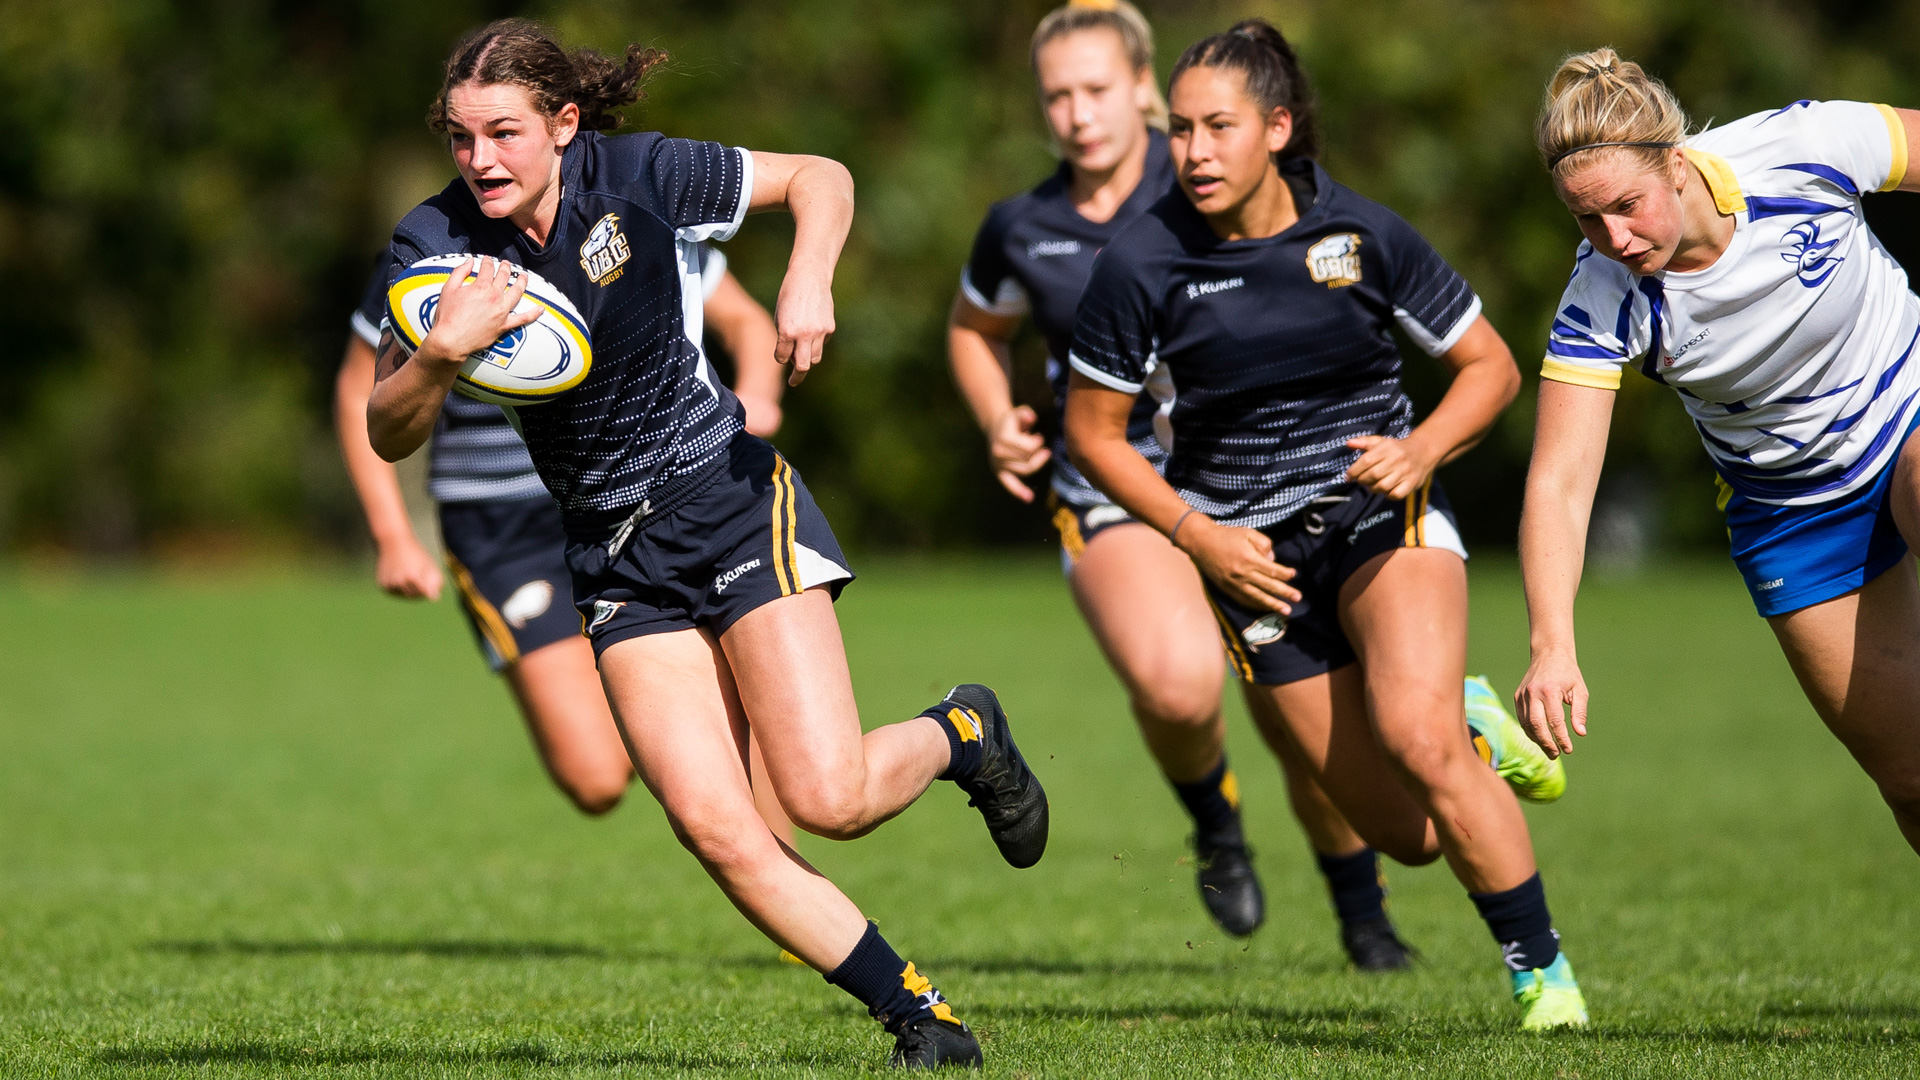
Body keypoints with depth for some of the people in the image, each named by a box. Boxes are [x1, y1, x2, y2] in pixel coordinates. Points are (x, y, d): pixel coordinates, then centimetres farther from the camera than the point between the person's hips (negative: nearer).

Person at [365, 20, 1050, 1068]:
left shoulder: (640, 176, -12)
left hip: (731, 498, -3)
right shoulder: (436, 244, -7)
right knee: (720, 834, -10)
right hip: (614, 557, 3)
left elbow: (821, 178, 1)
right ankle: (924, 1019, 4)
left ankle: (961, 734, 21)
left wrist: (809, 280, -18)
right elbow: (389, 434, -11)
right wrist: (442, 351, -30)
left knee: (828, 797, -13)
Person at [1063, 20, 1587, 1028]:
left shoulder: (1361, 234, -9)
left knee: (1416, 738, -27)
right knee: (1407, 832, -4)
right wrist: (1197, 536, -8)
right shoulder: (1141, 263, -11)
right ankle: (1472, 727, 33)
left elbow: (1490, 365, 2)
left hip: (1382, 507, -1)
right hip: (1251, 552, 1)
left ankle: (1543, 971, -10)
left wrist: (1422, 451, -16)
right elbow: (1093, 428, 1)